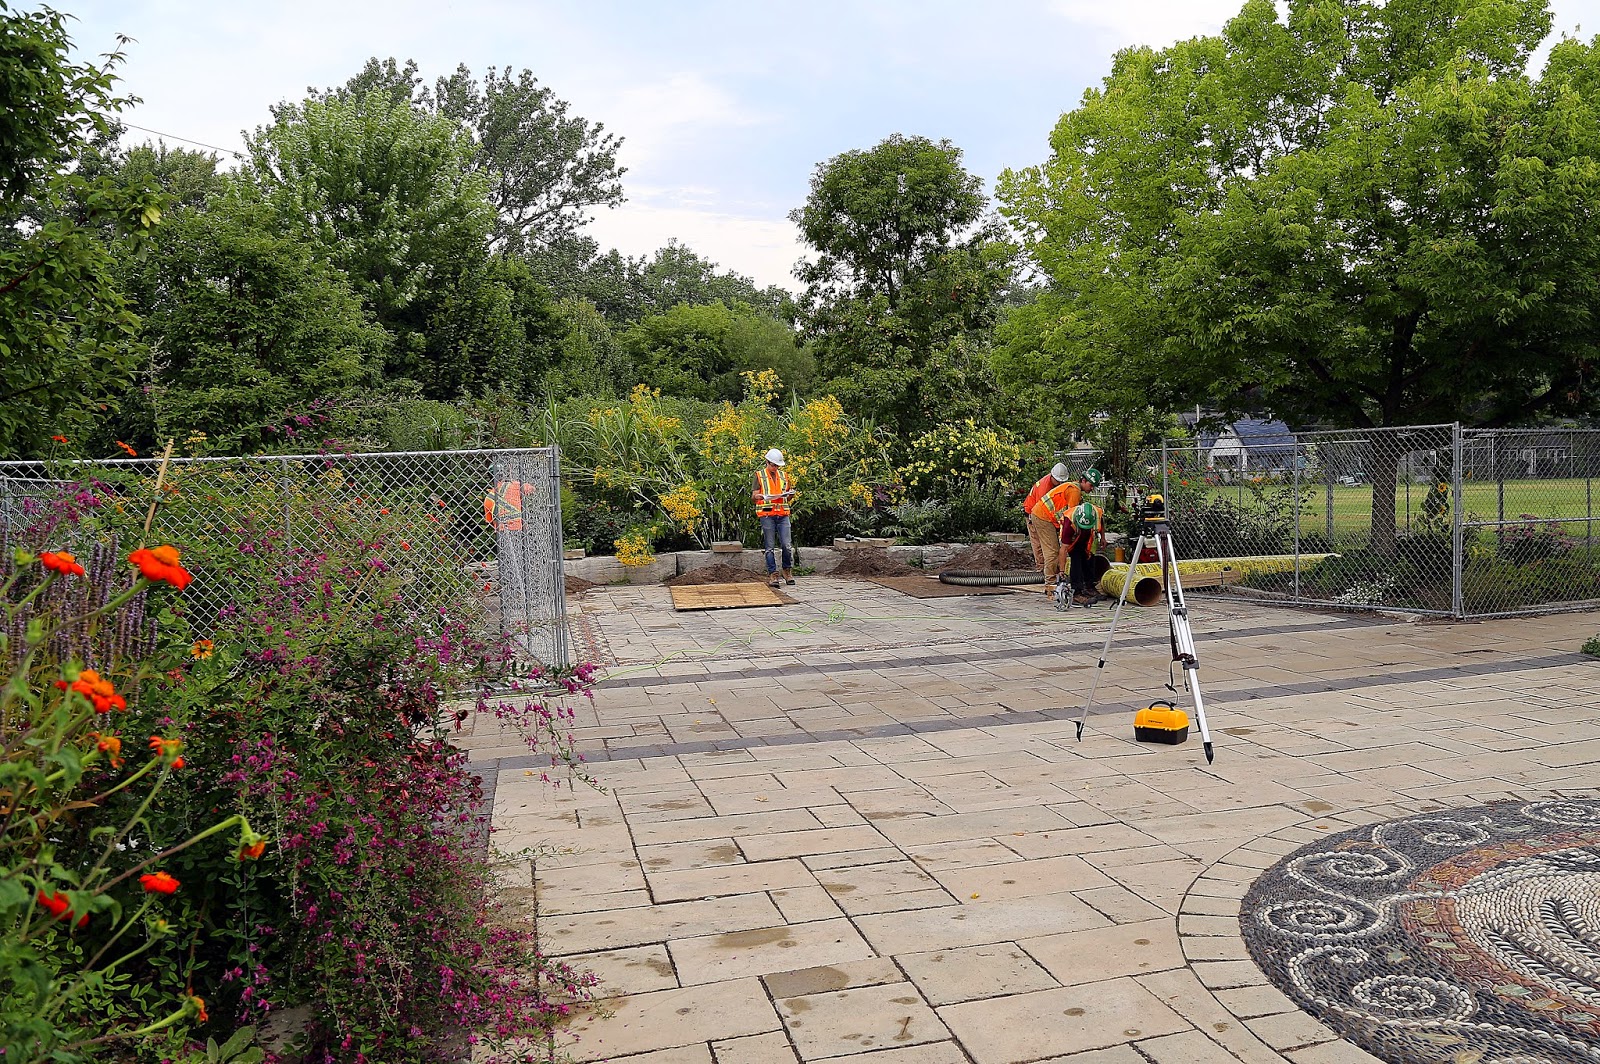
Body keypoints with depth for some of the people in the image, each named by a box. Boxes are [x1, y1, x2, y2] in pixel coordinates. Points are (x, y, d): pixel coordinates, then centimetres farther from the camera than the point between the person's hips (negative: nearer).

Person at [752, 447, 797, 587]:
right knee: (769, 547, 0)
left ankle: (788, 572, 11)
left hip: (783, 514, 3)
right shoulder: (759, 475, 7)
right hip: (767, 514, -3)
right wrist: (764, 496, -18)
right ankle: (772, 574, 4)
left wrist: (791, 494, 0)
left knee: (787, 545, -4)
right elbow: (753, 496, 3)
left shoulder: (784, 475, 18)